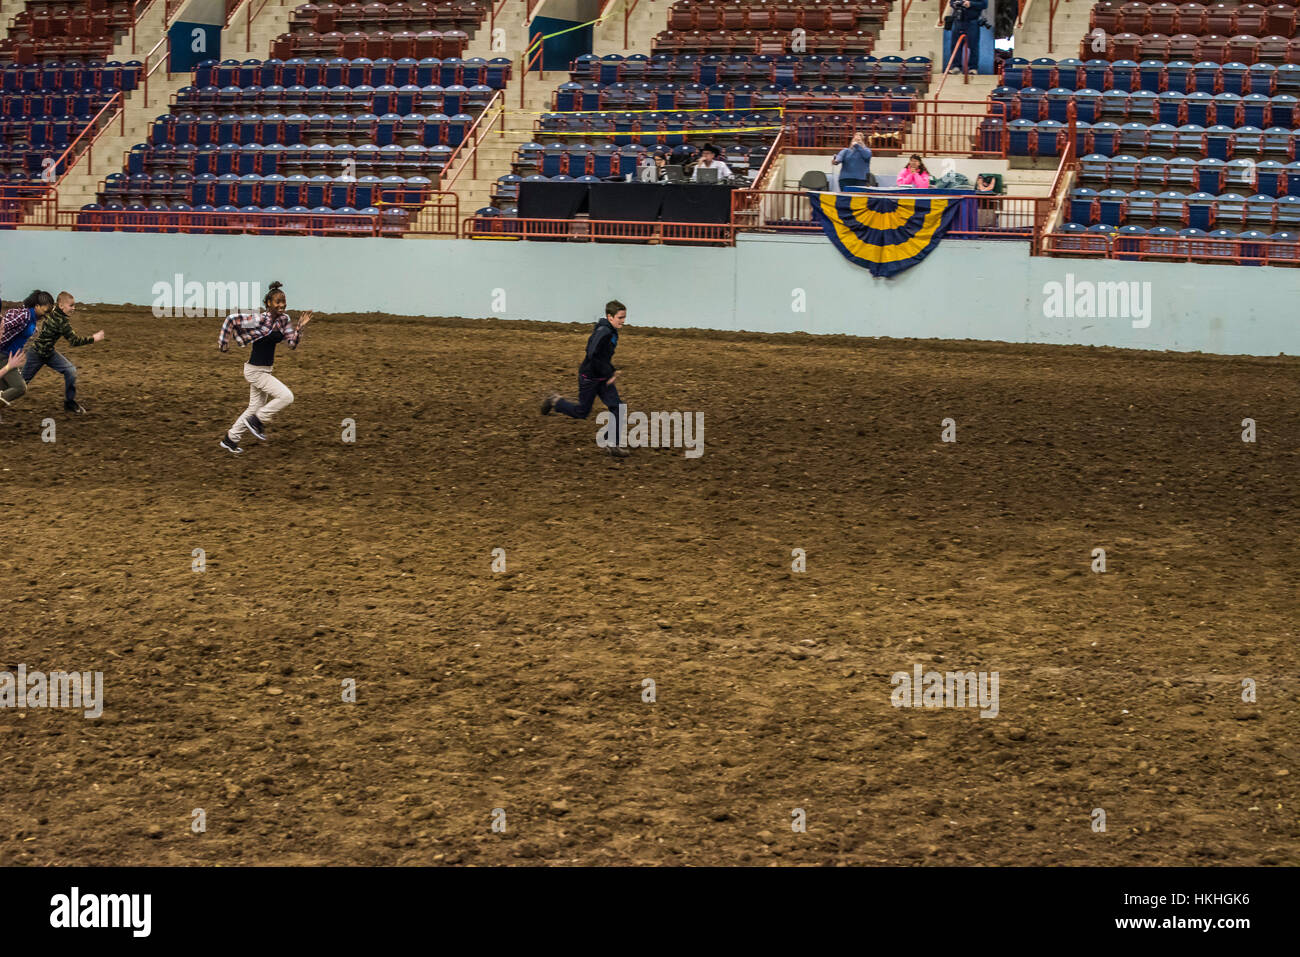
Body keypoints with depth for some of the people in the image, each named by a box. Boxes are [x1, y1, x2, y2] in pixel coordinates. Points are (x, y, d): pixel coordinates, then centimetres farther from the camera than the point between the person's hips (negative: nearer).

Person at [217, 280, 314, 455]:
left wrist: (300, 327, -13)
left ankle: (230, 439, 28)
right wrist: (223, 343, -12)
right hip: (255, 370, -8)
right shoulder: (259, 320, -20)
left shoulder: (284, 320, 2)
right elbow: (231, 320, -16)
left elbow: (292, 343, 1)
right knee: (286, 397, -15)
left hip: (266, 370, 8)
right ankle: (257, 421, 1)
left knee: (255, 408, 16)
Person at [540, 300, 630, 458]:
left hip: (603, 378, 9)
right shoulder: (603, 332, -24)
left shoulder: (612, 332, 6)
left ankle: (614, 445, 0)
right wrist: (609, 373, -23)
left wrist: (611, 370, 15)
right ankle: (554, 402, 28)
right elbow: (593, 356, -30)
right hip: (589, 377, -9)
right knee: (582, 412, 4)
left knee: (616, 406, -3)